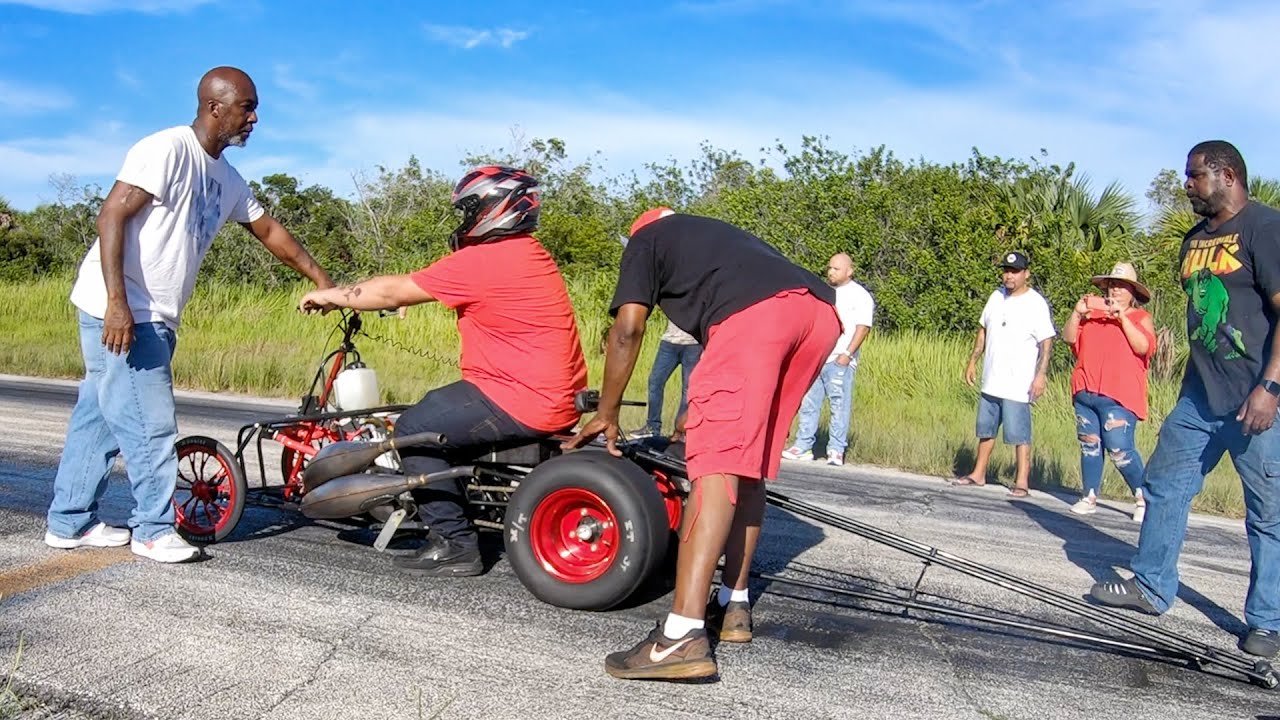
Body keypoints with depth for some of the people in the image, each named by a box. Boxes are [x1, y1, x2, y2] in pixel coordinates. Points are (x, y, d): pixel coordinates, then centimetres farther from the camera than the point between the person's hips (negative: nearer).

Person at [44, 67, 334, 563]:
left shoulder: (226, 178, 13)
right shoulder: (167, 149, -13)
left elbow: (267, 229, 24)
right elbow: (112, 215, -19)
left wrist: (319, 278, 22)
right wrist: (117, 303, -26)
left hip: (153, 319, 9)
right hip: (118, 313, -9)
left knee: (100, 418, 15)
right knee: (151, 424, -5)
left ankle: (69, 522, 26)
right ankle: (154, 530, 7)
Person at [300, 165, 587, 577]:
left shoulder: (482, 260, -16)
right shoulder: (530, 253, 13)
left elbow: (393, 292, -8)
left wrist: (329, 295, 5)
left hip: (522, 402, -10)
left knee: (414, 430, -3)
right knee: (437, 406, 23)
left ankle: (455, 544, 0)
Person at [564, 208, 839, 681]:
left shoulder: (646, 240, 26)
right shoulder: (720, 234, 44)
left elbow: (628, 329, 12)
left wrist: (606, 414, 21)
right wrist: (705, 410, 58)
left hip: (756, 312, -7)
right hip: (821, 312, 7)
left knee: (715, 462, -12)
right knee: (747, 460, 17)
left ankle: (683, 636, -19)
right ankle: (734, 605, 20)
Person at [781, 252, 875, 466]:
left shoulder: (859, 295, 0)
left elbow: (863, 327, -8)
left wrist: (847, 354, -17)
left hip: (839, 361, -6)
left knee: (839, 405, -4)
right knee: (808, 403, 5)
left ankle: (836, 450, 1)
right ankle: (803, 446, 10)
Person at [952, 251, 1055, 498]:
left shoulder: (1036, 303, -9)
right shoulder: (996, 297, 11)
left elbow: (1046, 342, -12)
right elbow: (983, 330, 19)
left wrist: (1041, 375, -19)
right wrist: (973, 361, 16)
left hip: (1018, 385, -7)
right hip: (991, 381, 7)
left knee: (1019, 434, -5)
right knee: (986, 429, 15)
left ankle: (1022, 482, 2)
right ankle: (978, 474, 26)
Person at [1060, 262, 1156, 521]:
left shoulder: (1141, 317, 6)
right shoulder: (1093, 312, 18)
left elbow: (1144, 347, -11)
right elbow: (1069, 338, 10)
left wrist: (1123, 318, -15)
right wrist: (1077, 313, -4)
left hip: (1118, 397, -5)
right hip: (1086, 393, 5)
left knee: (1120, 450, -11)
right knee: (1089, 445, 7)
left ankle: (1143, 497, 4)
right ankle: (1089, 497, 13)